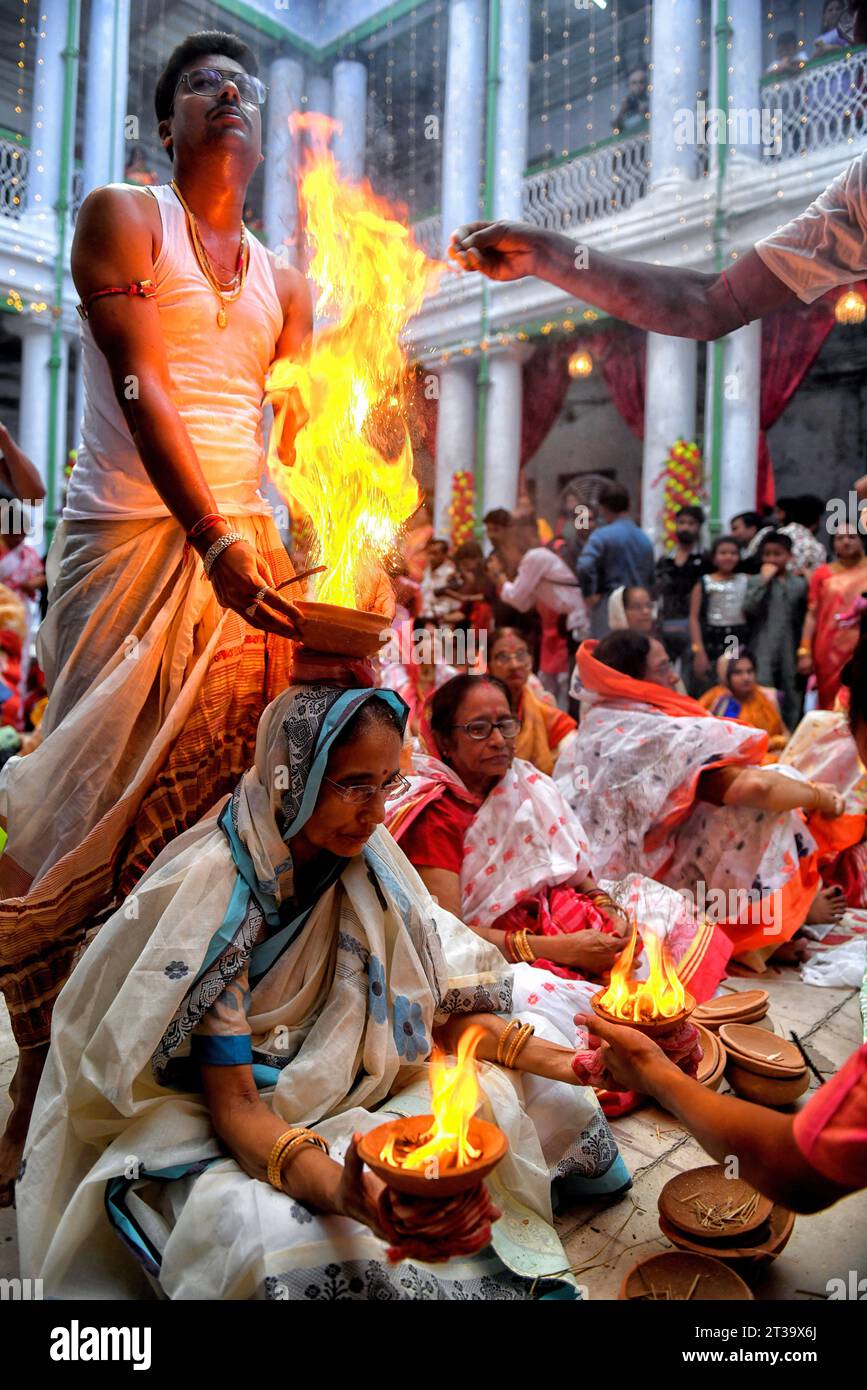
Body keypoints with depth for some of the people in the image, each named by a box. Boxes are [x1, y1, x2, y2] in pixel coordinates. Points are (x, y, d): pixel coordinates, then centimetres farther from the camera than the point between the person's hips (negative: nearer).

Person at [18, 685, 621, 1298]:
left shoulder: (365, 860, -8)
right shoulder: (212, 890, -25)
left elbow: (440, 1007, -1)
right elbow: (234, 1105, -24)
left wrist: (553, 1057, -16)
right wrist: (341, 1192, -43)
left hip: (338, 1095, 6)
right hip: (209, 1133, -6)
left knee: (544, 1096, -7)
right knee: (270, 1235, -39)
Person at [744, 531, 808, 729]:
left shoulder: (800, 584, 8)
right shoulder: (755, 581, 4)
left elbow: (805, 619, 9)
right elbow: (749, 609, -13)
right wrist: (764, 581, -13)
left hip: (791, 651, 3)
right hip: (764, 649, -2)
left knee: (791, 697, 9)